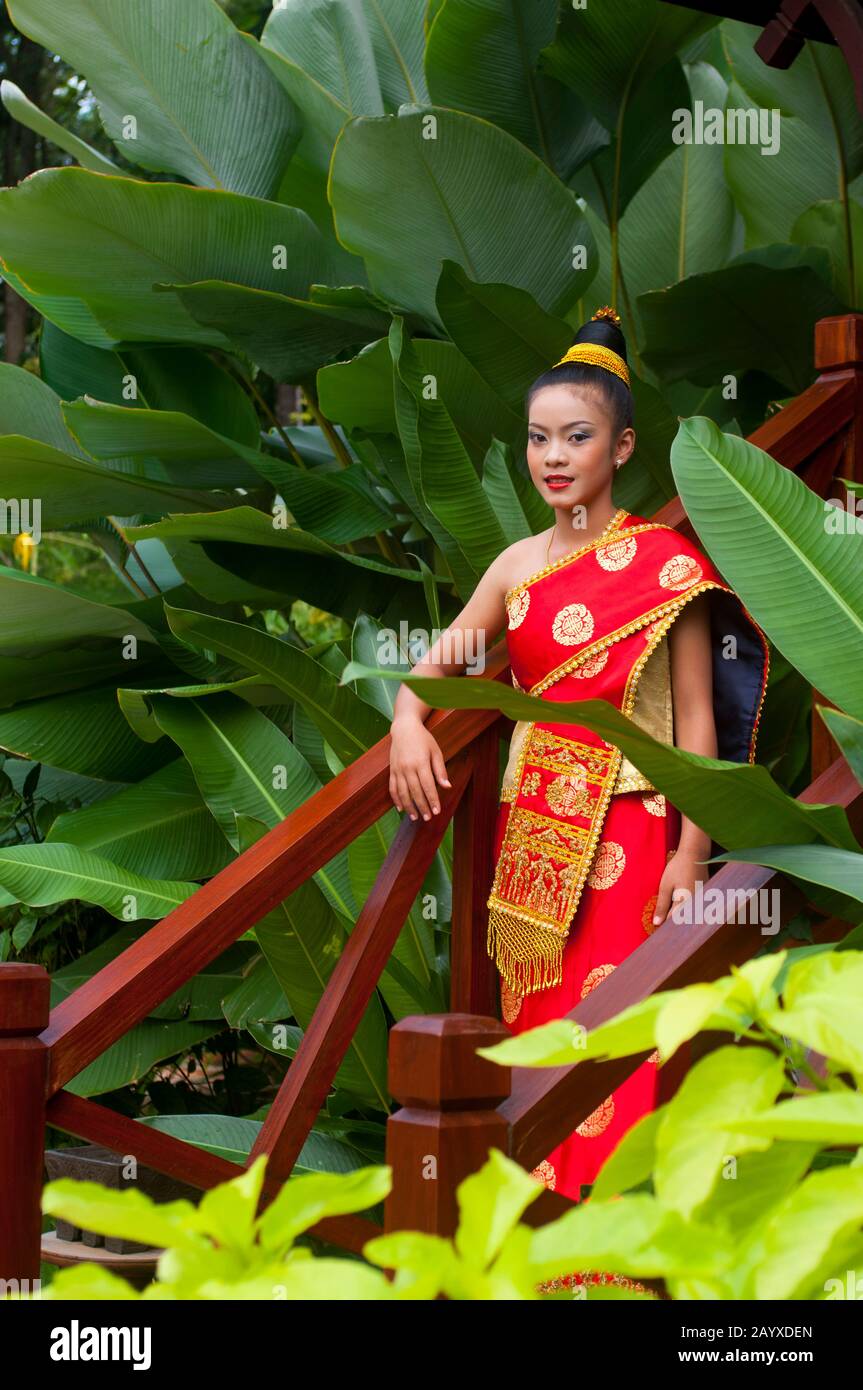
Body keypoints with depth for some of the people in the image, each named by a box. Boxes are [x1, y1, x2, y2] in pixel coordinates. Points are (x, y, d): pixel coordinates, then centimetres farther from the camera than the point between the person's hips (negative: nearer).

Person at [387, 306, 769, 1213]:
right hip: (532, 831, 5)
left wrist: (692, 851, -11)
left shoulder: (663, 561, -4)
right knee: (536, 1027, 8)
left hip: (628, 833, -5)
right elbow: (431, 666, 14)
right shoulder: (517, 567, 10)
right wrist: (408, 722, -9)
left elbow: (695, 715, -6)